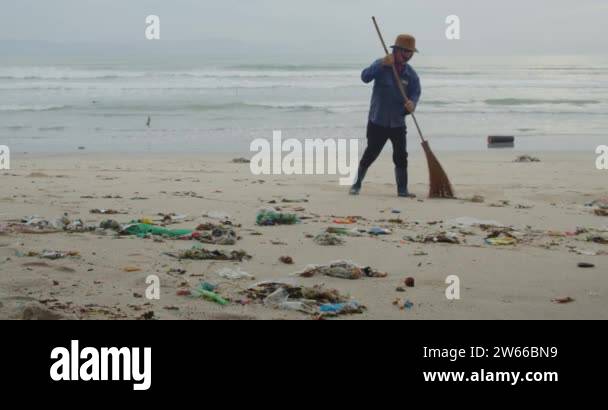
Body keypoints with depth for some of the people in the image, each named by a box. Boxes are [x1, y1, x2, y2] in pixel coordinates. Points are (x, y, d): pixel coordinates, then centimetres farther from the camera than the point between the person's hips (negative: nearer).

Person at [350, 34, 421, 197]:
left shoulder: (411, 74, 3)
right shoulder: (381, 65, -7)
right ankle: (357, 184, 14)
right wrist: (383, 64, -35)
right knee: (371, 153, -1)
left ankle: (402, 189, 8)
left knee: (401, 156, -1)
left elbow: (416, 92, -3)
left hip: (398, 123, 3)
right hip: (377, 121, -3)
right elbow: (365, 77, -22)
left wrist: (412, 103, -26)